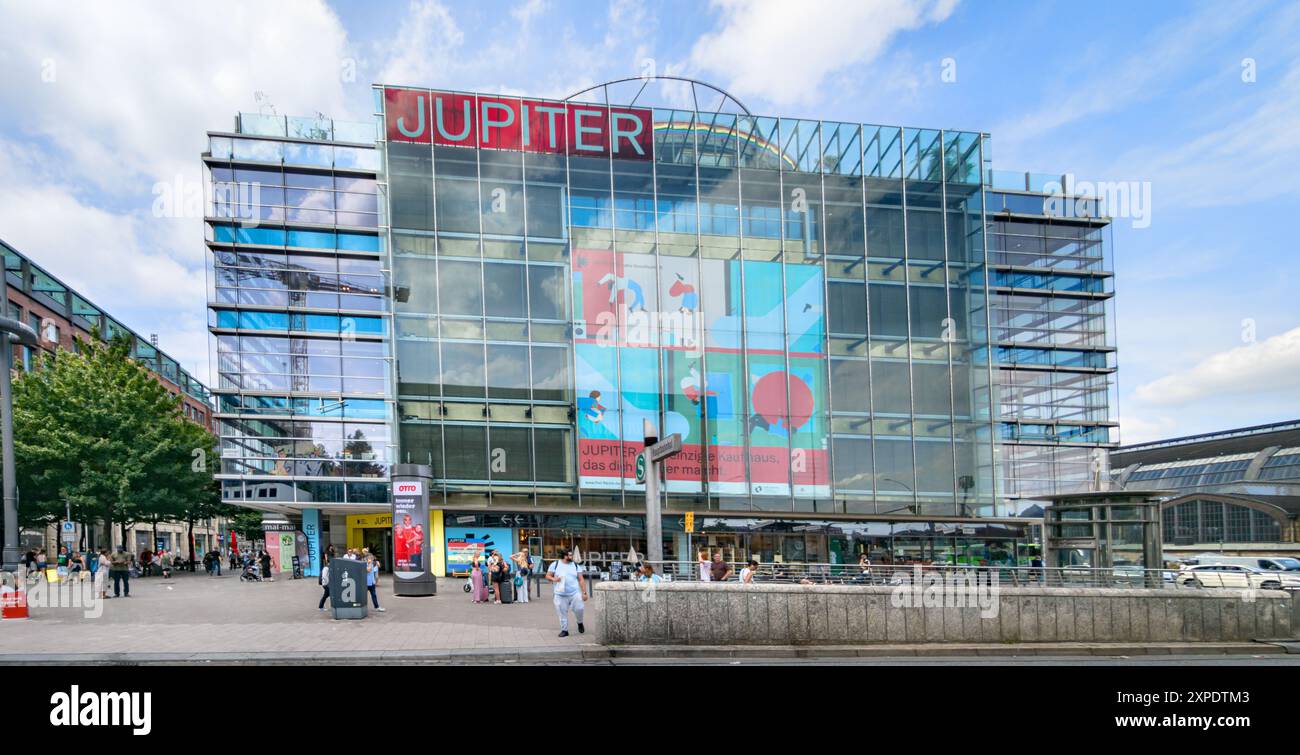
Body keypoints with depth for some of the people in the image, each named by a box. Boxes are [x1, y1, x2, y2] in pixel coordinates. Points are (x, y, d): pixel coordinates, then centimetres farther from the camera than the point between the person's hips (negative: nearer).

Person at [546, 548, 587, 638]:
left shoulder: (575, 565, 8)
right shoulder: (555, 564, 3)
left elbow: (581, 580, 7)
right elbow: (547, 576, 4)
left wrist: (584, 592, 0)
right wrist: (553, 579, -18)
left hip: (575, 593, 1)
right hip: (561, 595, -1)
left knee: (579, 609, -10)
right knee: (562, 613, 1)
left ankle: (580, 623, 20)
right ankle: (564, 630, 17)